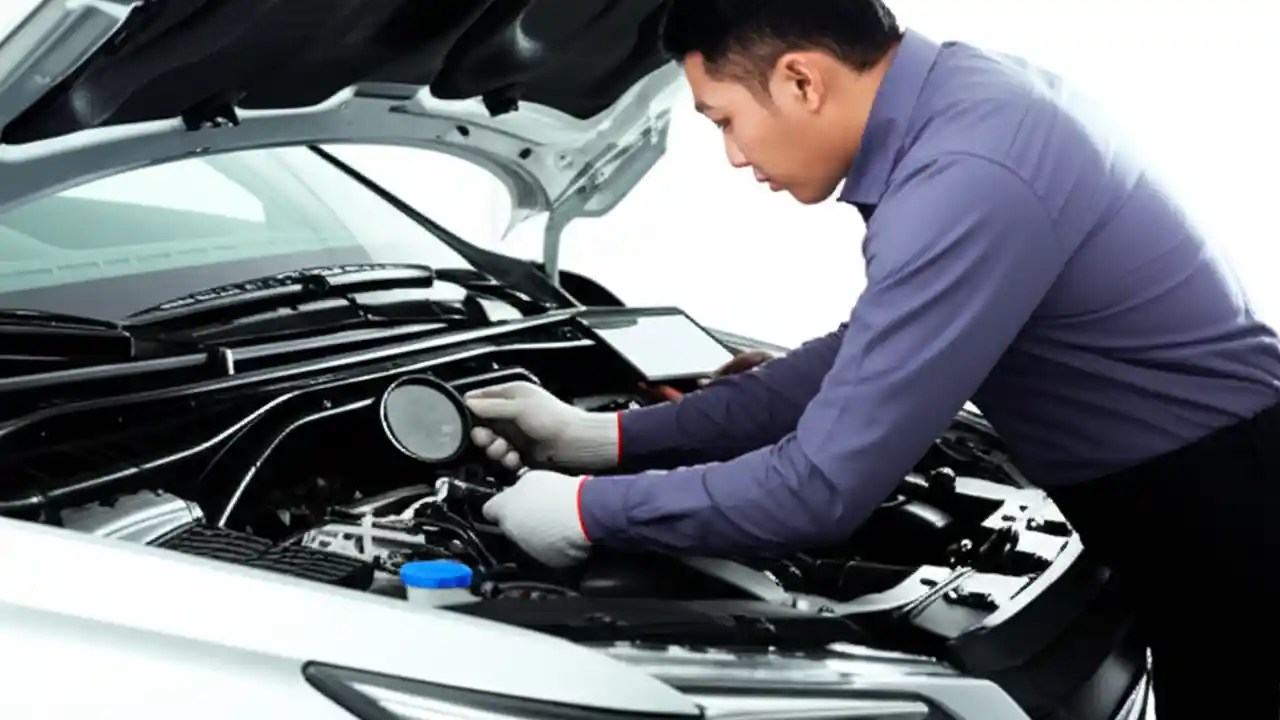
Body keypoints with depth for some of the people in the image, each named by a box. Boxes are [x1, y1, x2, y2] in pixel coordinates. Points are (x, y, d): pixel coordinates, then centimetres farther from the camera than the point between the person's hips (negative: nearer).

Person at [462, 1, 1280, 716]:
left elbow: (823, 486, -26)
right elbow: (863, 360, 10)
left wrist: (589, 511, -12)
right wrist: (615, 437, 6)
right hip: (1195, 510, 9)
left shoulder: (966, 181, -29)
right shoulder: (963, 90, 2)